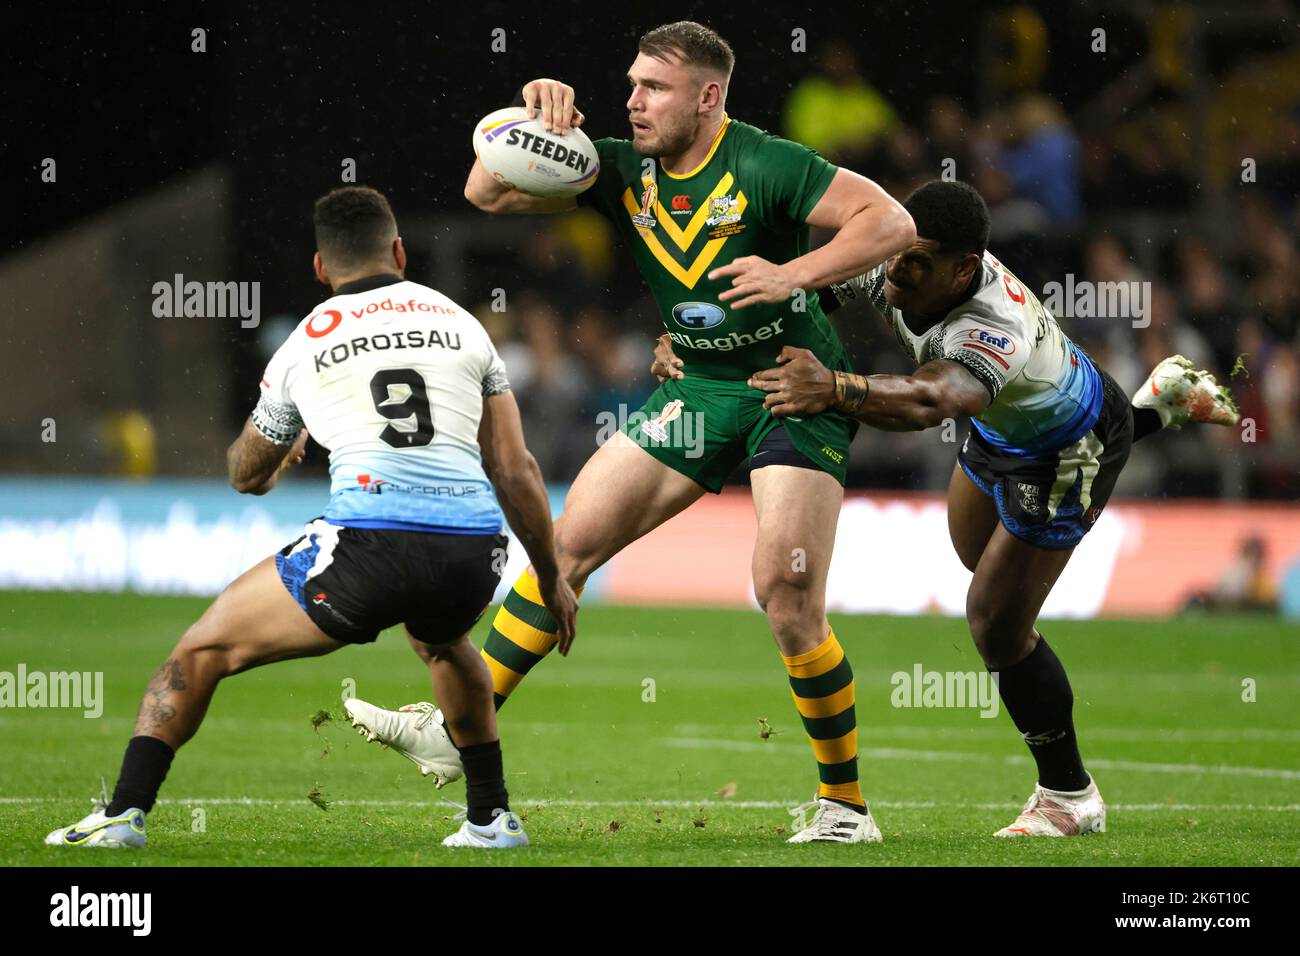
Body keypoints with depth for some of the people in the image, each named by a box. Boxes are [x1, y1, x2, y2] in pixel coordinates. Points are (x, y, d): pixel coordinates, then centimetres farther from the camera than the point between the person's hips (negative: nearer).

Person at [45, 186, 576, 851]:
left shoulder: (303, 345, 16)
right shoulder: (460, 323, 19)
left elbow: (247, 475, 31)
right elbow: (515, 471, 17)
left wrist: (289, 449, 54)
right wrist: (551, 577, 28)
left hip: (368, 546, -3)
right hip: (471, 557, 4)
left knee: (204, 648, 13)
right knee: (443, 641, 40)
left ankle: (124, 812, 2)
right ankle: (491, 817, 36)